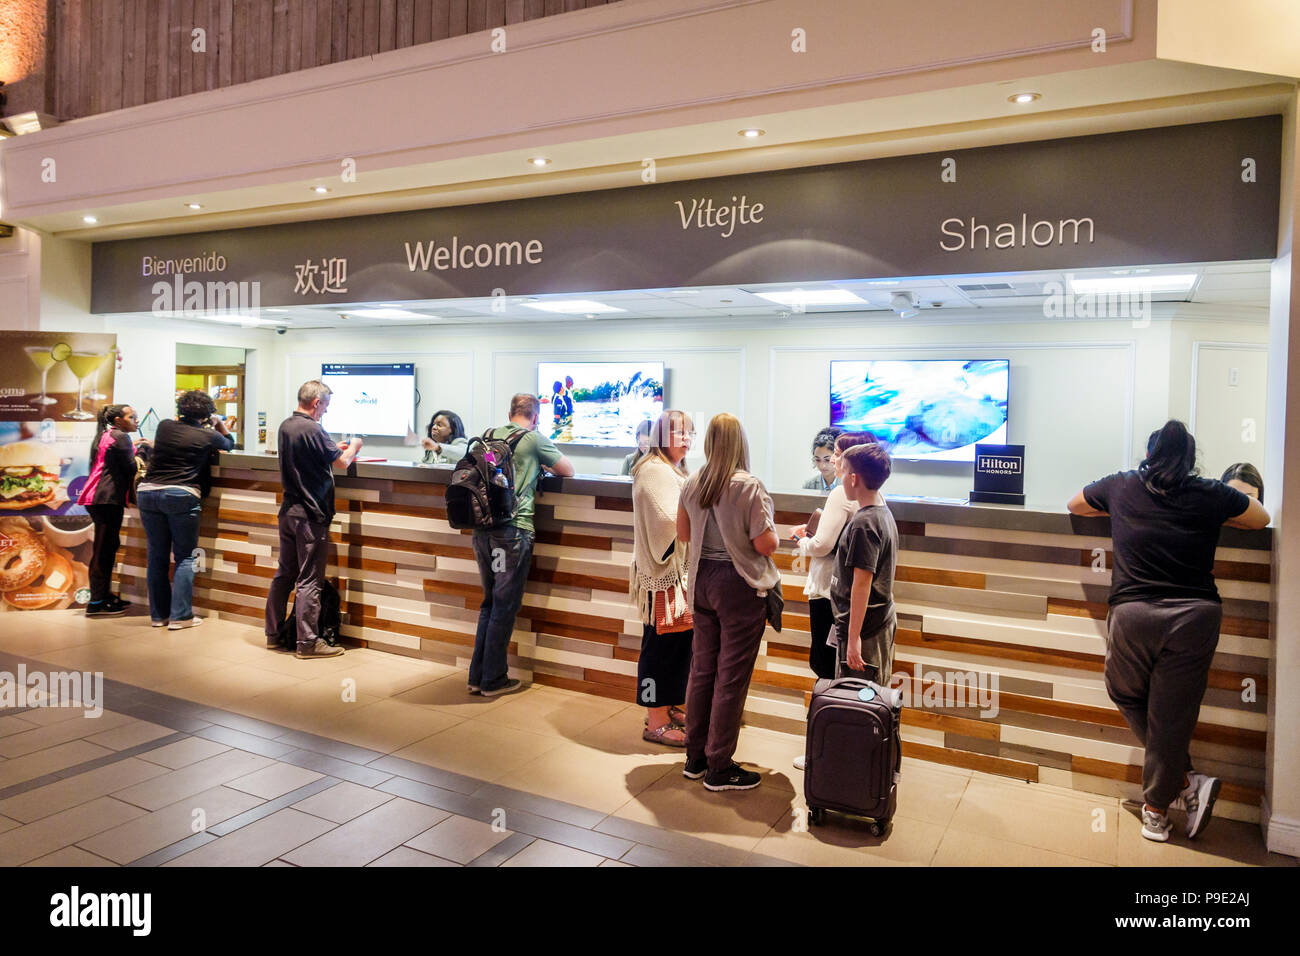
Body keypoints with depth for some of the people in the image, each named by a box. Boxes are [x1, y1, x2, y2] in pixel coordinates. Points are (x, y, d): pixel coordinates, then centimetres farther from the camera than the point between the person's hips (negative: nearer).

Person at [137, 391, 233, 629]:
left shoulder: (164, 427, 11)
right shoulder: (208, 436, 1)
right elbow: (229, 444, 22)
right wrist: (219, 424, 31)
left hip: (147, 492, 5)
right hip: (181, 496, -5)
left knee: (157, 555, 11)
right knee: (185, 557, 3)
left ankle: (158, 614, 18)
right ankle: (180, 616, 0)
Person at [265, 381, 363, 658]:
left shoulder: (285, 426, 10)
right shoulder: (313, 430, -18)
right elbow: (342, 463, -13)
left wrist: (335, 448, 21)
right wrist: (353, 447, 6)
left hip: (288, 511, 9)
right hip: (311, 516, -9)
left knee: (284, 574, 16)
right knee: (309, 580, -3)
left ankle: (273, 633, 25)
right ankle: (308, 643, 2)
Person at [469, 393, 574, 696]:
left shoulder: (490, 435, 13)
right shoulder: (534, 438, -2)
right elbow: (568, 471, 4)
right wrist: (544, 466, 24)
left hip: (482, 528, 6)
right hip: (513, 529, -6)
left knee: (489, 603, 16)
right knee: (505, 606, 3)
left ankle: (477, 676, 20)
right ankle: (493, 680, 10)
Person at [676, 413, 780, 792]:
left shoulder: (692, 484, 1)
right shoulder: (749, 486, -16)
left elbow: (683, 533, 13)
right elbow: (765, 545, -16)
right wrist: (776, 533, 5)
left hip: (702, 581, 6)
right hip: (738, 585, -6)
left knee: (702, 668, 16)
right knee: (732, 676, 4)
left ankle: (695, 756, 28)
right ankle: (719, 767, 13)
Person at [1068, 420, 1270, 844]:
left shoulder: (1120, 486, 9)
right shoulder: (1211, 494, 8)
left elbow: (1074, 505, 28)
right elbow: (1261, 518, 28)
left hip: (1133, 613, -1)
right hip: (1195, 614, 1)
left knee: (1128, 697, 21)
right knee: (1172, 715, 9)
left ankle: (1187, 781, 14)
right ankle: (1157, 809, 20)